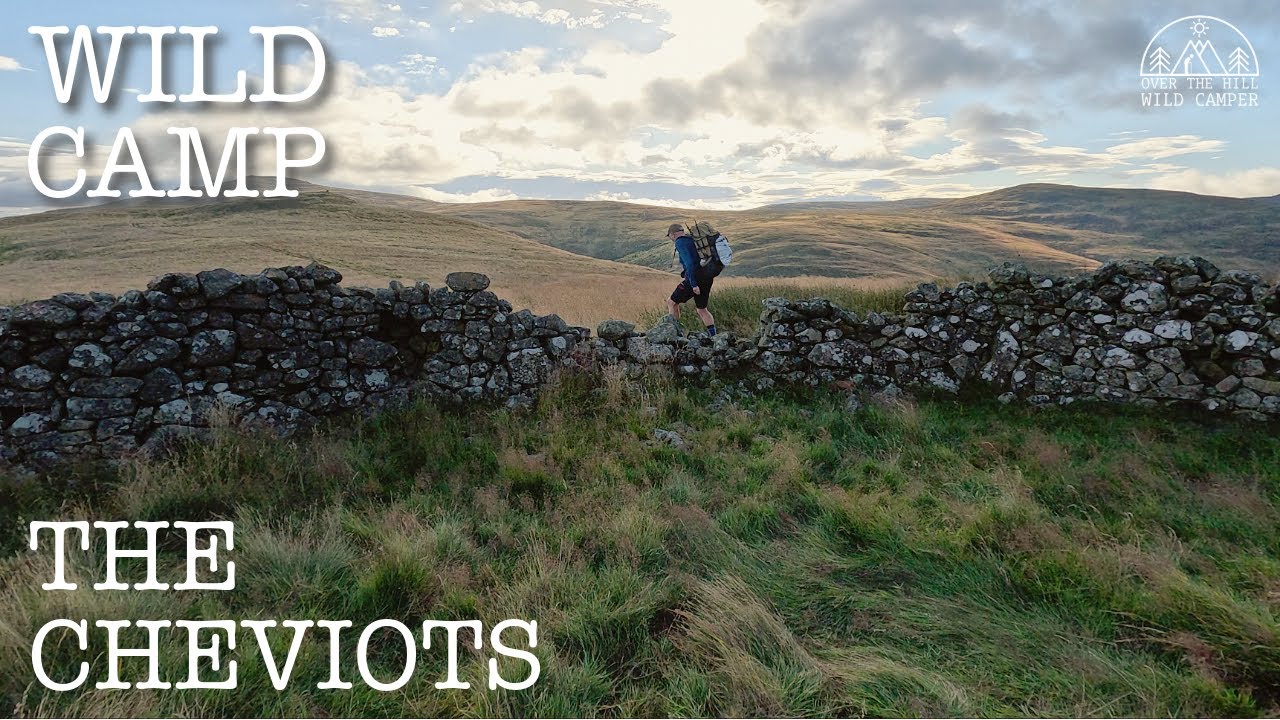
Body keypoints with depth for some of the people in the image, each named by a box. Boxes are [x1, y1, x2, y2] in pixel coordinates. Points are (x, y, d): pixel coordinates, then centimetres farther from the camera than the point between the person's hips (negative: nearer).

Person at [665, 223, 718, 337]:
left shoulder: (680, 242, -8)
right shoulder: (694, 239, 19)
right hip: (707, 278, 8)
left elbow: (689, 263, -20)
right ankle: (713, 336, 15)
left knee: (671, 302, 5)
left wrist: (693, 284, -21)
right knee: (702, 310, 20)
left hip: (695, 279, -8)